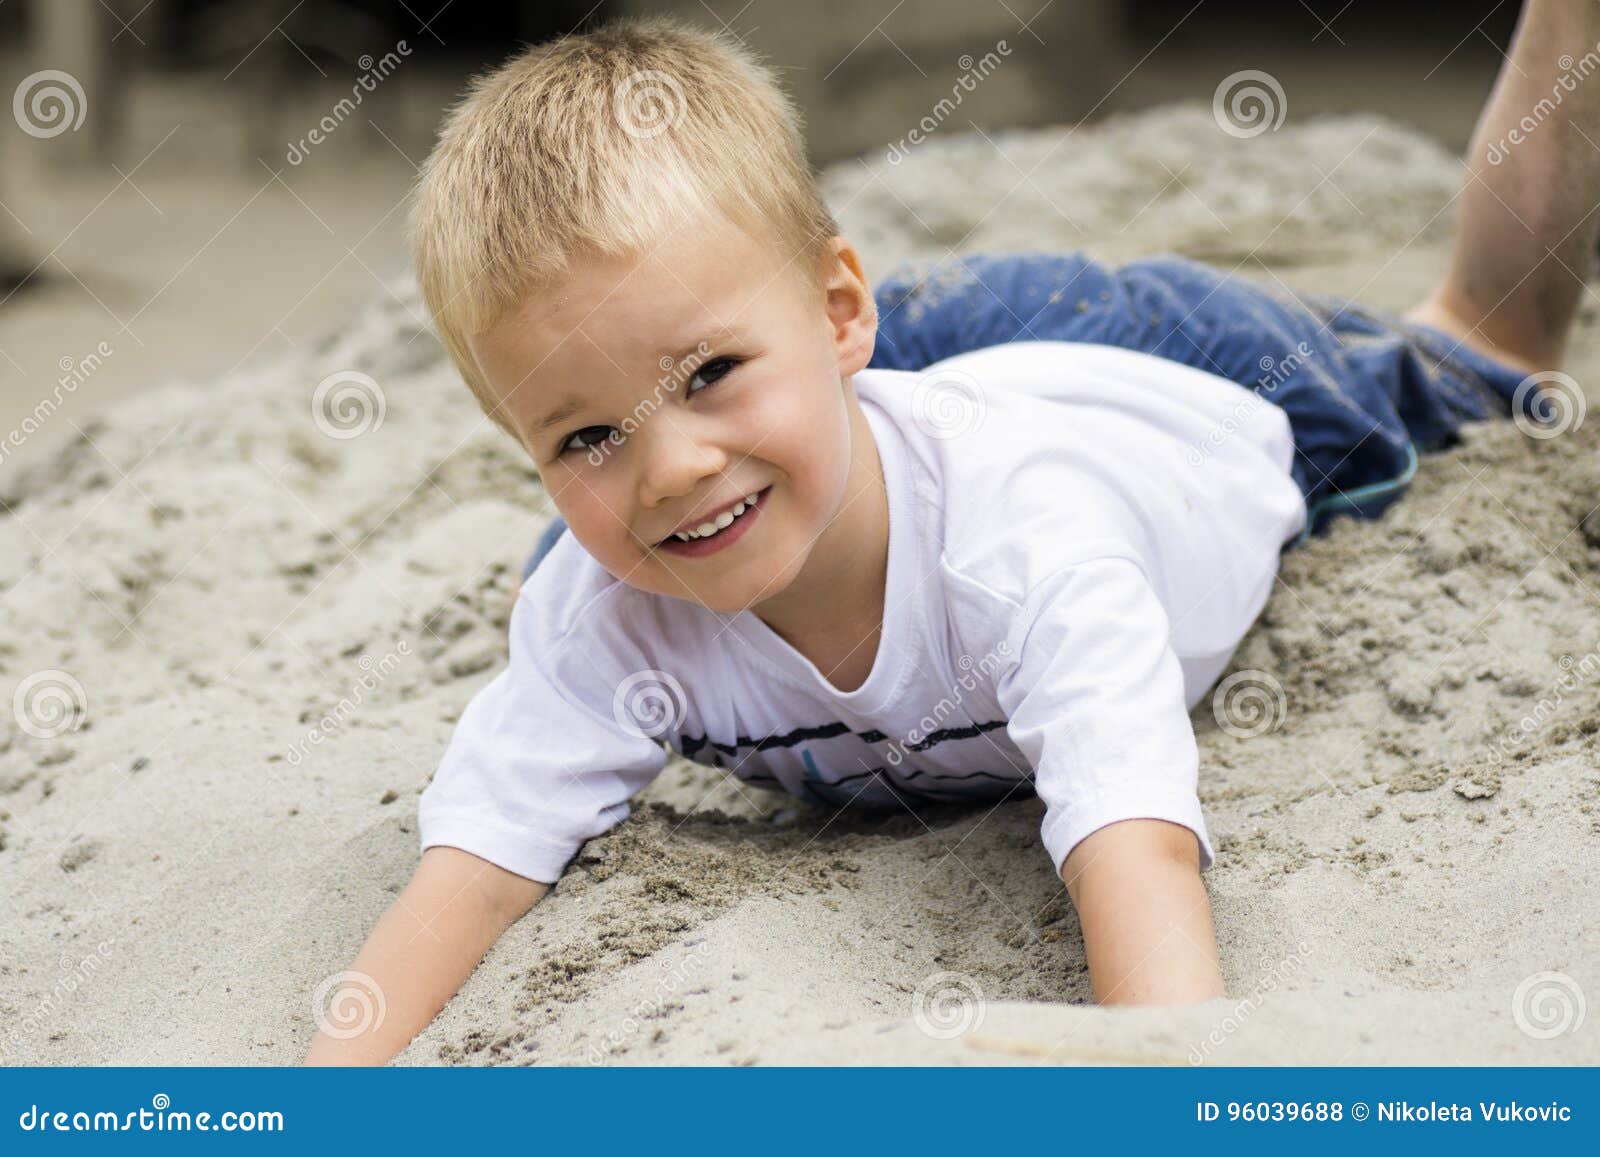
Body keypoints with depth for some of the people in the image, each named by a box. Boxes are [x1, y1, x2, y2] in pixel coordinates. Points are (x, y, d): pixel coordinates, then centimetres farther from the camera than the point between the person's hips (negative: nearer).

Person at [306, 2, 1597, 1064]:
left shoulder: (1016, 529, -52)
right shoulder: (598, 621, -39)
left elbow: (1135, 842, -63)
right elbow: (475, 862, -39)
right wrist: (328, 1082, -57)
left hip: (1179, 388, -2)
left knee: (1485, 345, 26)